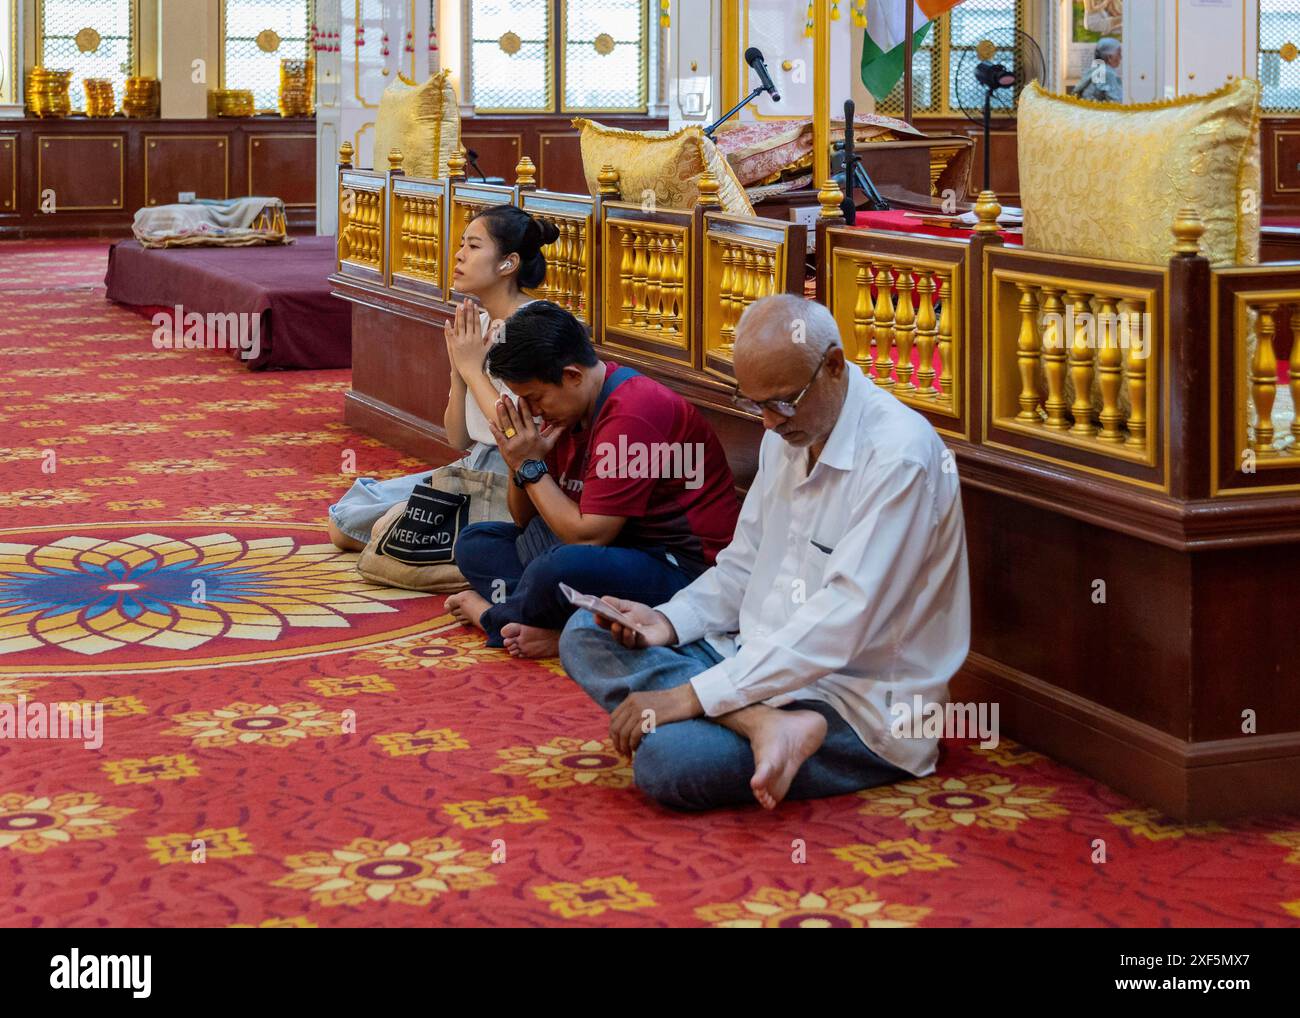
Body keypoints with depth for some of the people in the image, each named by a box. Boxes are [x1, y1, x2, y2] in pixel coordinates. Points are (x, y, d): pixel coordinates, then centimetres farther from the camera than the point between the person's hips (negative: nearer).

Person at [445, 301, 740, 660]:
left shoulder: (632, 414, -21)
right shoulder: (567, 408, 8)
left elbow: (587, 535, -23)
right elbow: (528, 521, 13)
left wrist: (531, 466, -15)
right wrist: (521, 466, -7)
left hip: (684, 570, -10)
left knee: (561, 567, -37)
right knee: (474, 542, 8)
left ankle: (494, 616, -4)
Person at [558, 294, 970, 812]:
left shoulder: (898, 455, -20)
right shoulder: (786, 434, 9)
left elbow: (838, 625, -26)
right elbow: (743, 567, 19)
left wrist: (691, 696, -26)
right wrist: (669, 622, -3)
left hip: (859, 706, -11)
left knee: (665, 760, -34)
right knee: (583, 633, -6)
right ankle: (765, 724, -20)